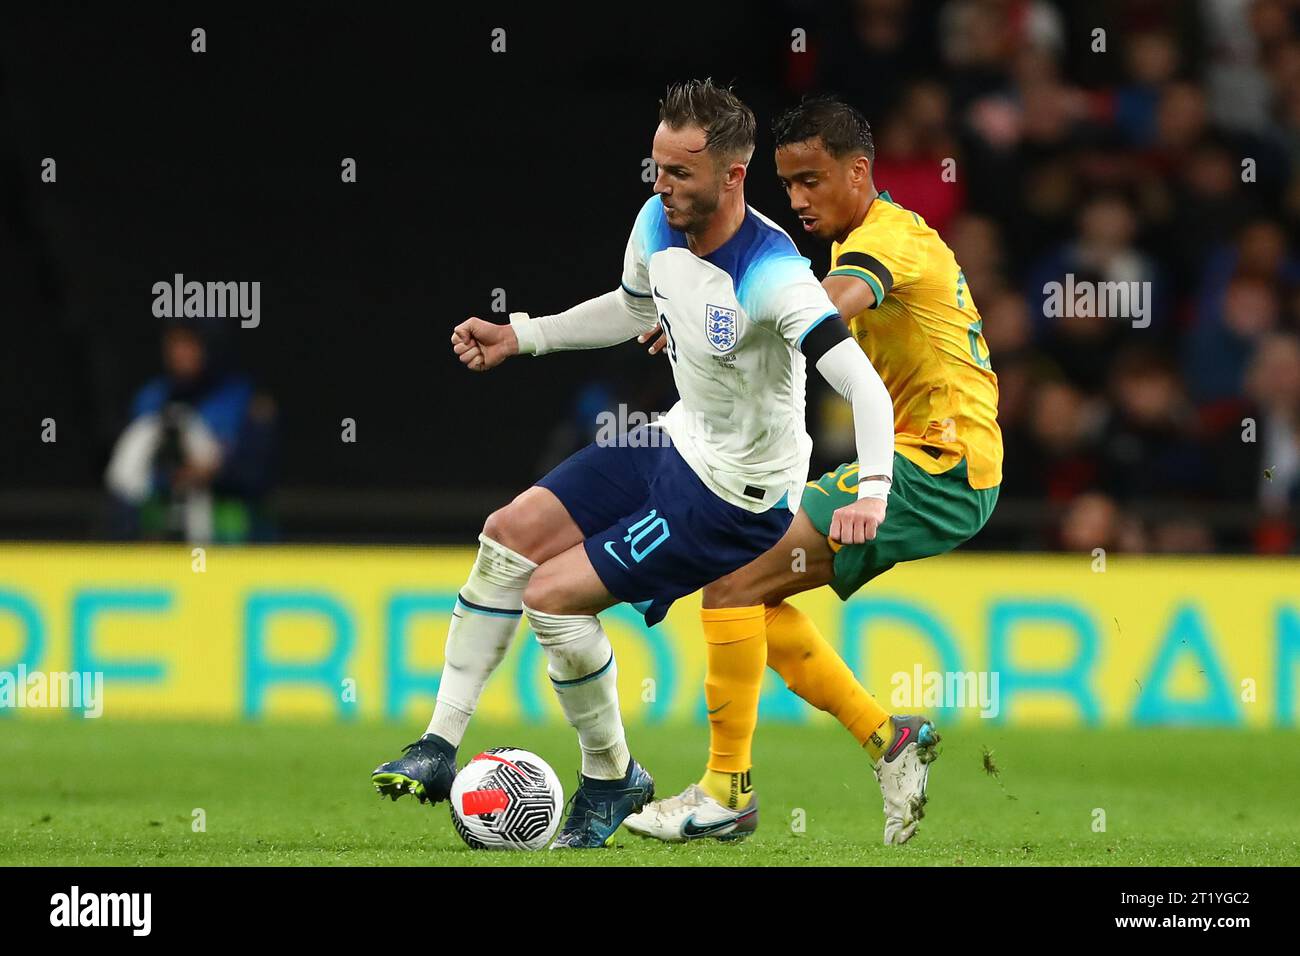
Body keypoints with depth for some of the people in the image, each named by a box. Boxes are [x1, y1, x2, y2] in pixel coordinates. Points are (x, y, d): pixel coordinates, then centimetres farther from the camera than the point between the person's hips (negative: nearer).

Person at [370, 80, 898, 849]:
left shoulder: (772, 276, -31)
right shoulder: (658, 224, -6)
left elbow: (866, 387, -38)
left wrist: (873, 493, -52)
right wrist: (519, 338, 13)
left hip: (736, 496, -8)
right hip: (679, 441, 8)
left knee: (552, 597, -12)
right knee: (509, 535, 4)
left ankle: (613, 779, 10)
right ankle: (439, 750, 9)